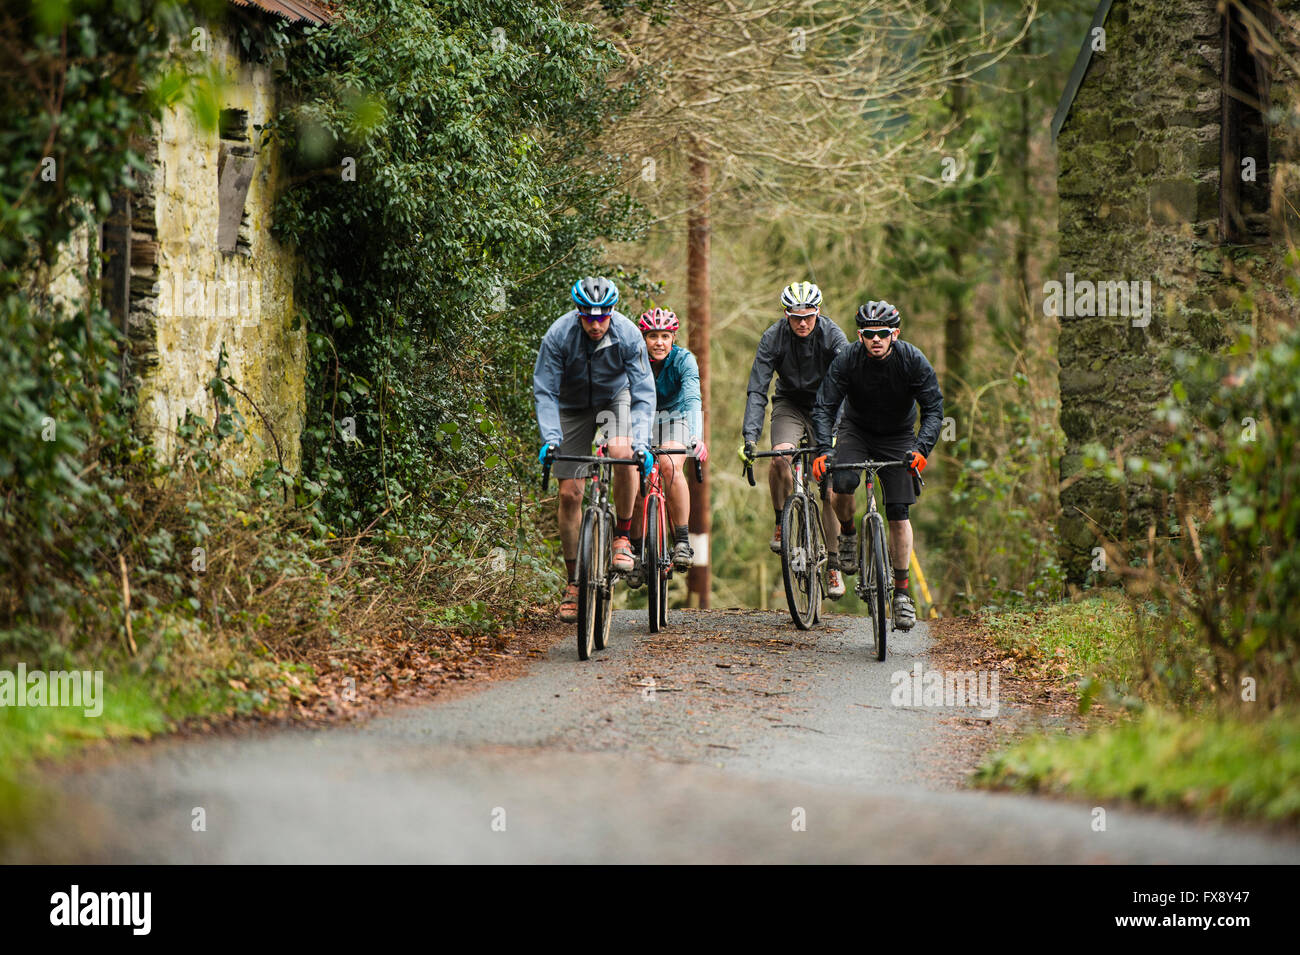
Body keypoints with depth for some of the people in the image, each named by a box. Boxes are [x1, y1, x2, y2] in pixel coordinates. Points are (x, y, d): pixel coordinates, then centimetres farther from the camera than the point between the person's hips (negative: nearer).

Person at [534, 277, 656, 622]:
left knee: (623, 452, -33)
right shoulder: (558, 336, -27)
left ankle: (622, 538, -14)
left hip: (615, 399, -1)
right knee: (569, 493, -5)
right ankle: (573, 583, 7)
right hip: (573, 407, 1)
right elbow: (545, 391, -21)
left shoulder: (628, 335, -27)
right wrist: (550, 437, -35)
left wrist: (641, 442, -36)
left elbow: (643, 393, -24)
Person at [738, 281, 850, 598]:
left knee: (829, 485, -7)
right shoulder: (773, 339, -19)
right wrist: (750, 436, -35)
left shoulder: (832, 335, -21)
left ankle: (832, 565, 3)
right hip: (790, 404, 0)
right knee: (781, 456, -31)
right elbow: (757, 390, -23)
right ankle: (781, 522, -8)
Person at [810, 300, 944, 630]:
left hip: (898, 437, 0)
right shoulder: (847, 360, -23)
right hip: (856, 430, 0)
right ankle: (847, 534, 4)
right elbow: (824, 408, -24)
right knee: (843, 485, -28)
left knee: (898, 514, -8)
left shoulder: (913, 361, -22)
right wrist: (824, 449, -41)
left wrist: (921, 449, -40)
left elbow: (933, 410, -23)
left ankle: (902, 591, 1)